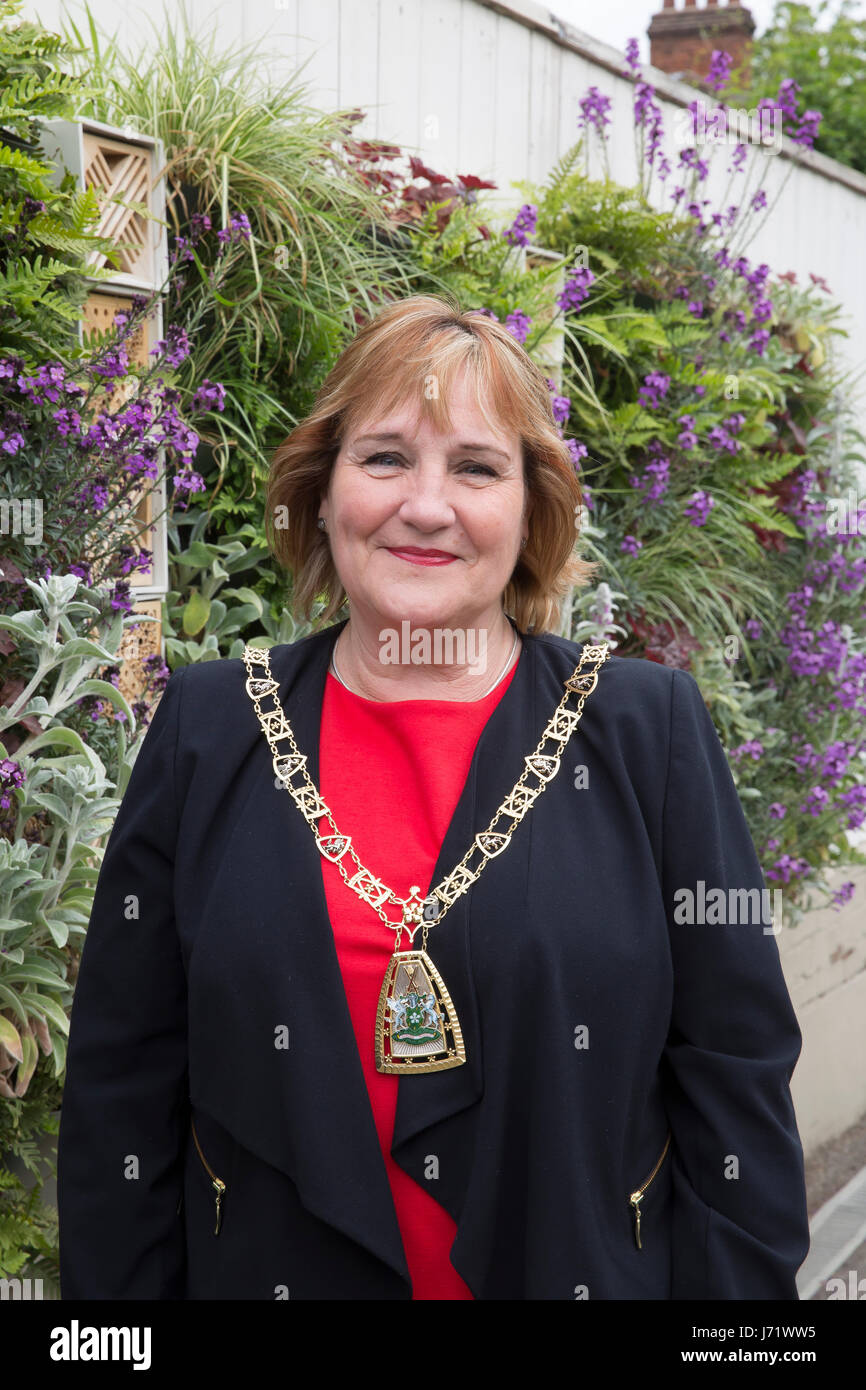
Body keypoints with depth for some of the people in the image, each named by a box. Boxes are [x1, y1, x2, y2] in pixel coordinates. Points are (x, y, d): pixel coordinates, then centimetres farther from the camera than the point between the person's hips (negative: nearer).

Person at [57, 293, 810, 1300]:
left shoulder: (651, 728, -5)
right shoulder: (205, 728, -3)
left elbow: (735, 1084, -5)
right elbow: (123, 1089, -1)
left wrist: (739, 1285, -9)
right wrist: (114, 1317, -4)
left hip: (592, 1270, 0)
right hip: (270, 1270, 1)